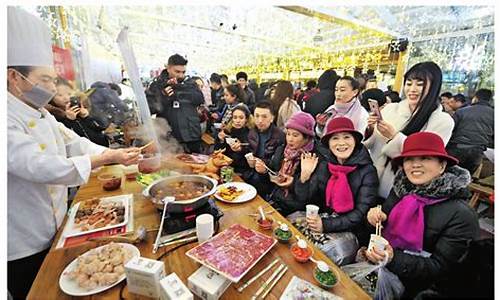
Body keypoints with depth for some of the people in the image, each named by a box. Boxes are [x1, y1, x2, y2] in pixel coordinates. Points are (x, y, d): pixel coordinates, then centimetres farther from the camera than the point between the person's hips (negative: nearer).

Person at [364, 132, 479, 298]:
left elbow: (439, 267, -15)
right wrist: (377, 218, -16)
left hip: (412, 280, -4)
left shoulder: (461, 215, -17)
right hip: (383, 257, 4)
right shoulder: (401, 188, -6)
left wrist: (394, 259, -30)